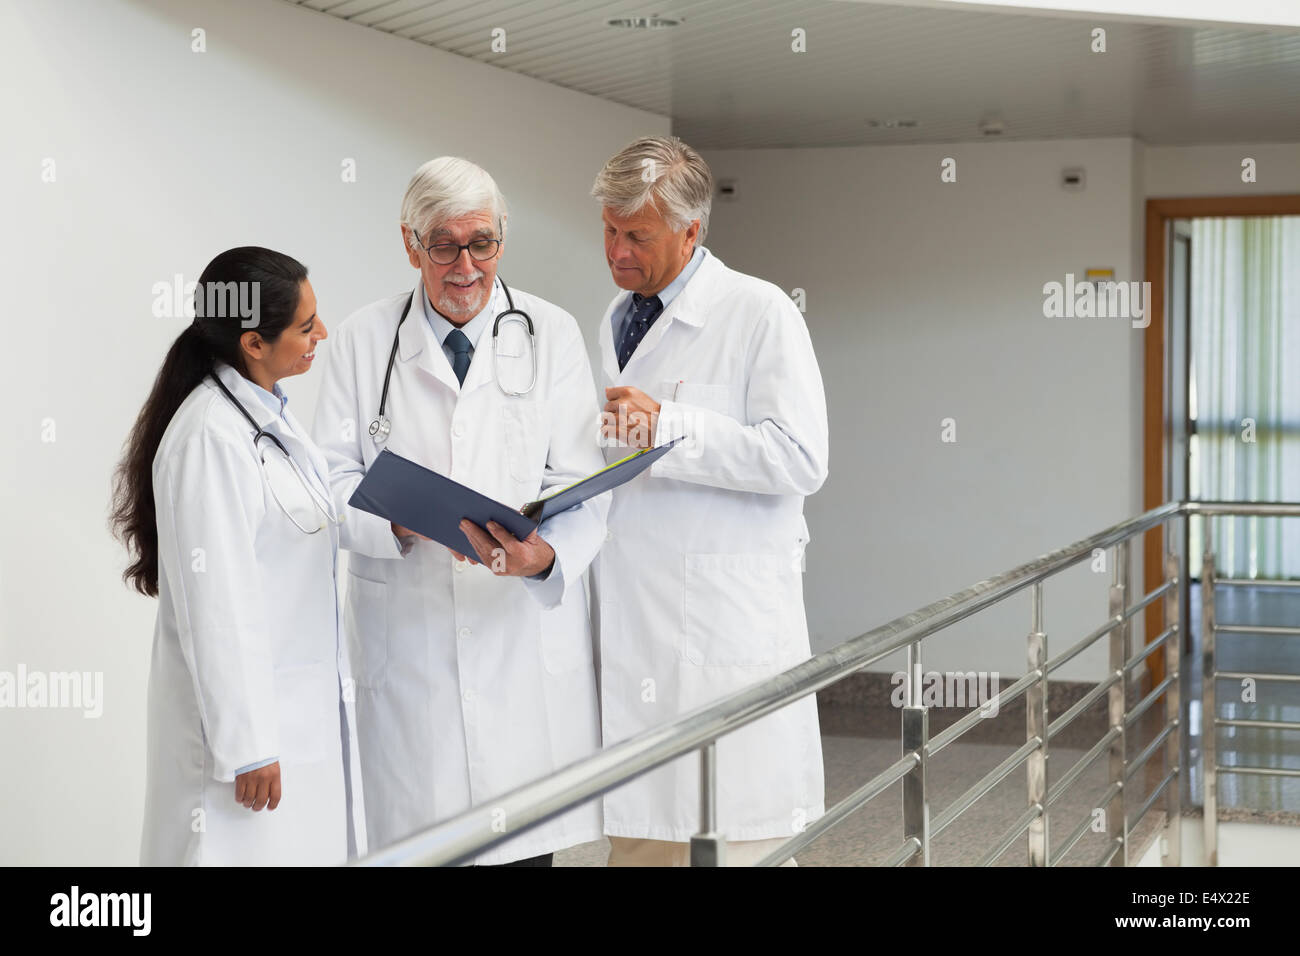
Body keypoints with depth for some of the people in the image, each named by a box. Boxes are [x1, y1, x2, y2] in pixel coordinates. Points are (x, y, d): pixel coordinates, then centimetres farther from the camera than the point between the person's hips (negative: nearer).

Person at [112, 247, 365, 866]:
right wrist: (246, 748, -20)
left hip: (305, 711, 9)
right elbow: (216, 604, -22)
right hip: (246, 716, -9)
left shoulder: (268, 413, 9)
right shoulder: (213, 436, -21)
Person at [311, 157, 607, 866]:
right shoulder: (362, 341, 7)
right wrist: (402, 520, -20)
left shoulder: (551, 334, 6)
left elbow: (582, 485, 1)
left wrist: (544, 555, -20)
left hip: (527, 633, 0)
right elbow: (333, 481, 1)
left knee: (526, 845, 0)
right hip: (405, 641, 0)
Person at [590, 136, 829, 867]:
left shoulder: (760, 313, -4)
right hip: (631, 630, 6)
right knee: (639, 834, 9)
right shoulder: (609, 324, 16)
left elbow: (800, 458, -13)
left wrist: (668, 427, -18)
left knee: (735, 842, -5)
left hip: (727, 633, -6)